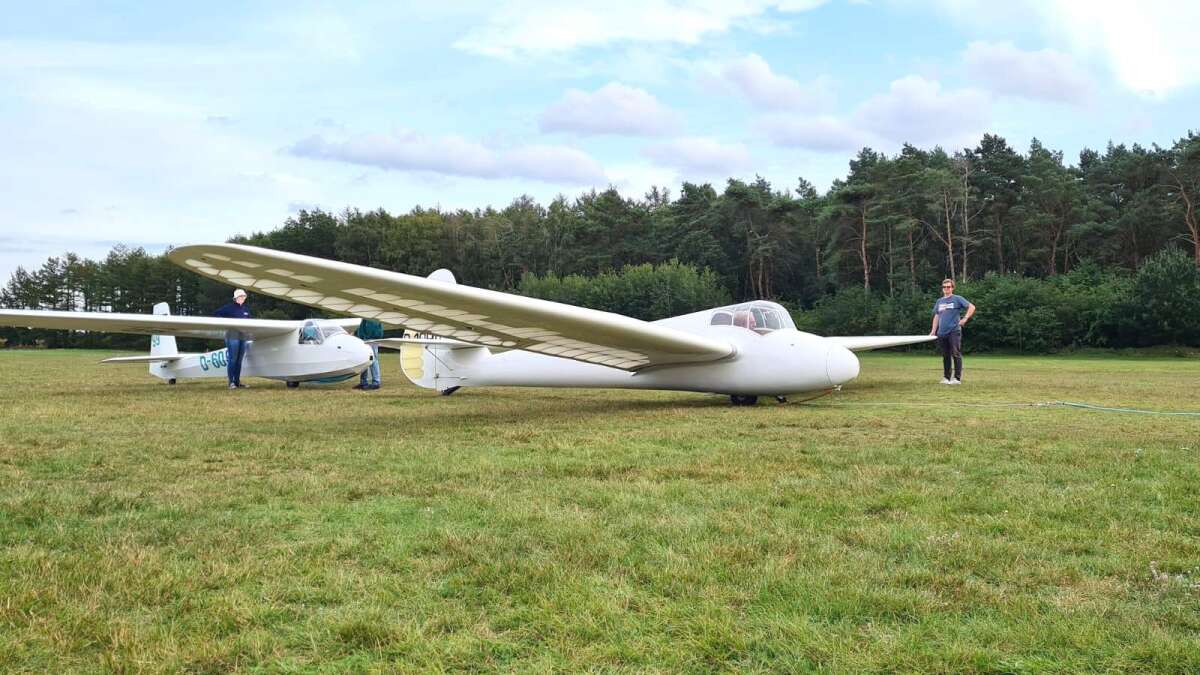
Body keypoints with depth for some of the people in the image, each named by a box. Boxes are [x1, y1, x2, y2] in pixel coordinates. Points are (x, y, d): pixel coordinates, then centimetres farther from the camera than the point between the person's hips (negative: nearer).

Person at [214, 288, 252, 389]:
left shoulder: (246, 309, 18)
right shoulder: (230, 307, 0)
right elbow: (216, 314, -4)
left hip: (243, 336, 6)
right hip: (232, 336, -6)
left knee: (239, 360, 8)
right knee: (232, 359, -7)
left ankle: (237, 382, 12)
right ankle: (231, 382, -5)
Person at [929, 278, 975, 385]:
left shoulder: (957, 299, 0)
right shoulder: (939, 301, 17)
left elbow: (972, 307, -4)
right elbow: (936, 316, 20)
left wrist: (965, 318, -11)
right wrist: (933, 330, 14)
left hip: (954, 331, -5)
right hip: (942, 332, 5)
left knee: (956, 354, -8)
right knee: (945, 356, 10)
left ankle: (957, 378, -6)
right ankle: (946, 377, 17)